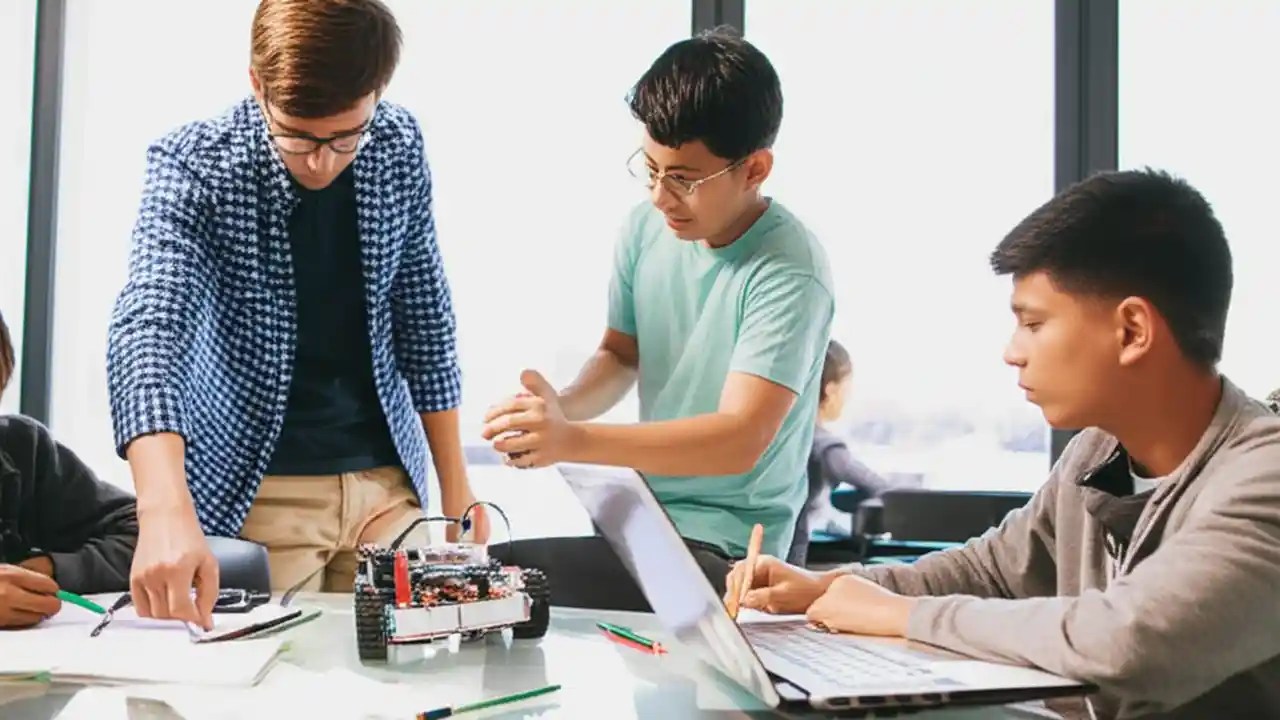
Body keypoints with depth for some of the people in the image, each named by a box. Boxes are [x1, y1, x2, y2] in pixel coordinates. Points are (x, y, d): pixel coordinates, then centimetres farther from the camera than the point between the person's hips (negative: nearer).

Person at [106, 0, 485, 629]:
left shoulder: (399, 148, -6)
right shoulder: (193, 165, -17)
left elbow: (424, 318, 3)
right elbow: (149, 329, -31)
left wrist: (456, 486, 5)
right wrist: (166, 508, -48)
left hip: (386, 482, 3)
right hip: (255, 487, -3)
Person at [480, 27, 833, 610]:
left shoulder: (787, 272, -20)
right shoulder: (646, 229, 0)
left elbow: (741, 439, -27)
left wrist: (574, 440, -35)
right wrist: (561, 407, -9)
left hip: (724, 545, -6)